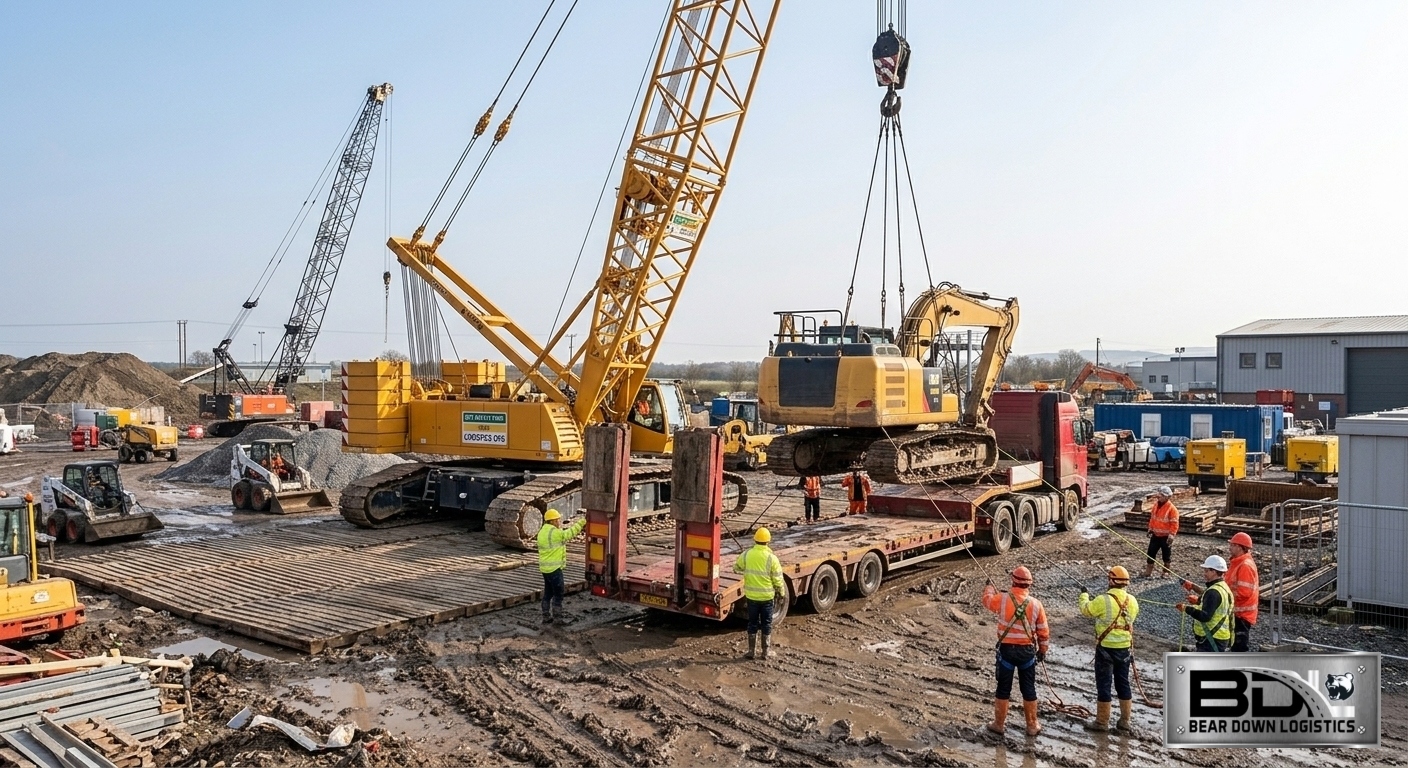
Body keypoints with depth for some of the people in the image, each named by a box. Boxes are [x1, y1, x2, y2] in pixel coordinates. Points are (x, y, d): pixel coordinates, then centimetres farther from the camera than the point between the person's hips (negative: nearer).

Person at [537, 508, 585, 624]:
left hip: (545, 568, 9)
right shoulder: (554, 533, -19)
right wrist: (582, 521, -10)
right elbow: (570, 533, -17)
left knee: (548, 593, 15)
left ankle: (546, 617, 21)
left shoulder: (542, 531, 10)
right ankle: (557, 619, 2)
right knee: (558, 594, -2)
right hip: (554, 568, -9)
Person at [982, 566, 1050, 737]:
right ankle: (1032, 725, 22)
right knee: (1028, 689, 12)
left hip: (1007, 649, -1)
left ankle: (999, 723, 20)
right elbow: (1044, 632, 1)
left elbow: (987, 599, 12)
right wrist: (1042, 650, 16)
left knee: (1003, 688, 10)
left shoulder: (1002, 599, -12)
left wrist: (989, 586, 33)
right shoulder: (1036, 604, -8)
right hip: (1027, 651, 1)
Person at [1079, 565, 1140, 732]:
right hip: (1124, 648, 5)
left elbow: (1086, 610, -3)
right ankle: (1124, 721, 23)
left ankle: (1102, 721, 11)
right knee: (1123, 684, 15)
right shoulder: (1132, 601, -3)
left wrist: (1084, 595, 16)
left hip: (1106, 648, -5)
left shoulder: (1103, 600, -19)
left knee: (1104, 684, 4)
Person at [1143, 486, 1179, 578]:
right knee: (1151, 552, 9)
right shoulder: (1156, 505, 4)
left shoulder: (1172, 508, -17)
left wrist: (1171, 535, -21)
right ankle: (1148, 571, 19)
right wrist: (1150, 529, 14)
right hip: (1155, 535, 6)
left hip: (1165, 537, -6)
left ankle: (1167, 572, 23)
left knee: (1167, 555, 8)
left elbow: (1174, 524, -16)